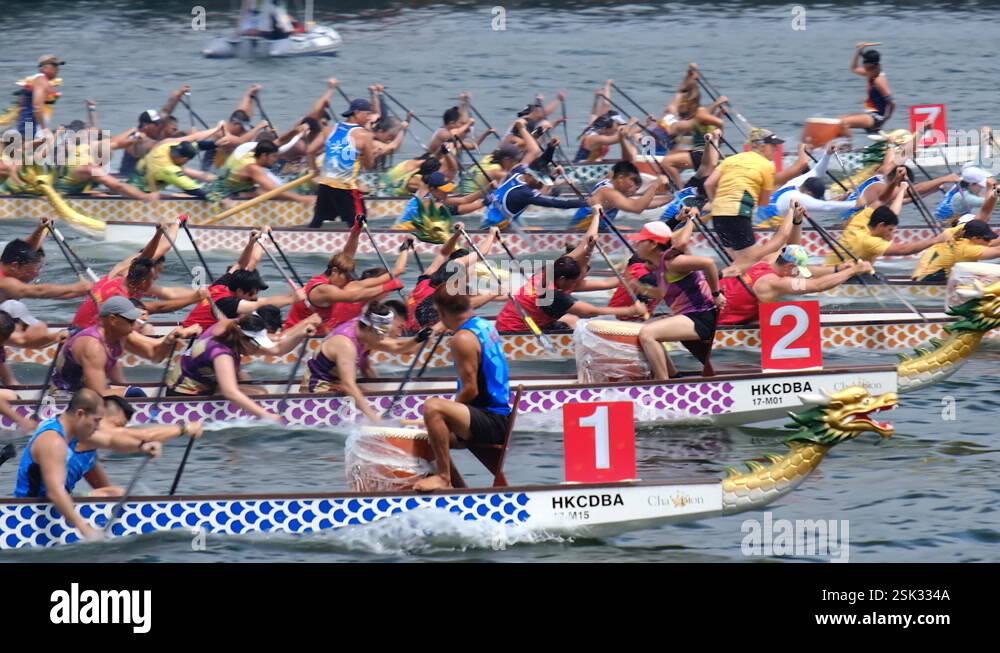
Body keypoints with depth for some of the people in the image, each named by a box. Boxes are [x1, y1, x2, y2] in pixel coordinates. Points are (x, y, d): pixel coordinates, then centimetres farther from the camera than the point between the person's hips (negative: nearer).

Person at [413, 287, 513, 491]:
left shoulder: (464, 339, -16)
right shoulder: (485, 327, 14)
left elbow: (471, 390, -18)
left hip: (493, 422, -10)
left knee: (433, 407, -31)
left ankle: (443, 478, -27)